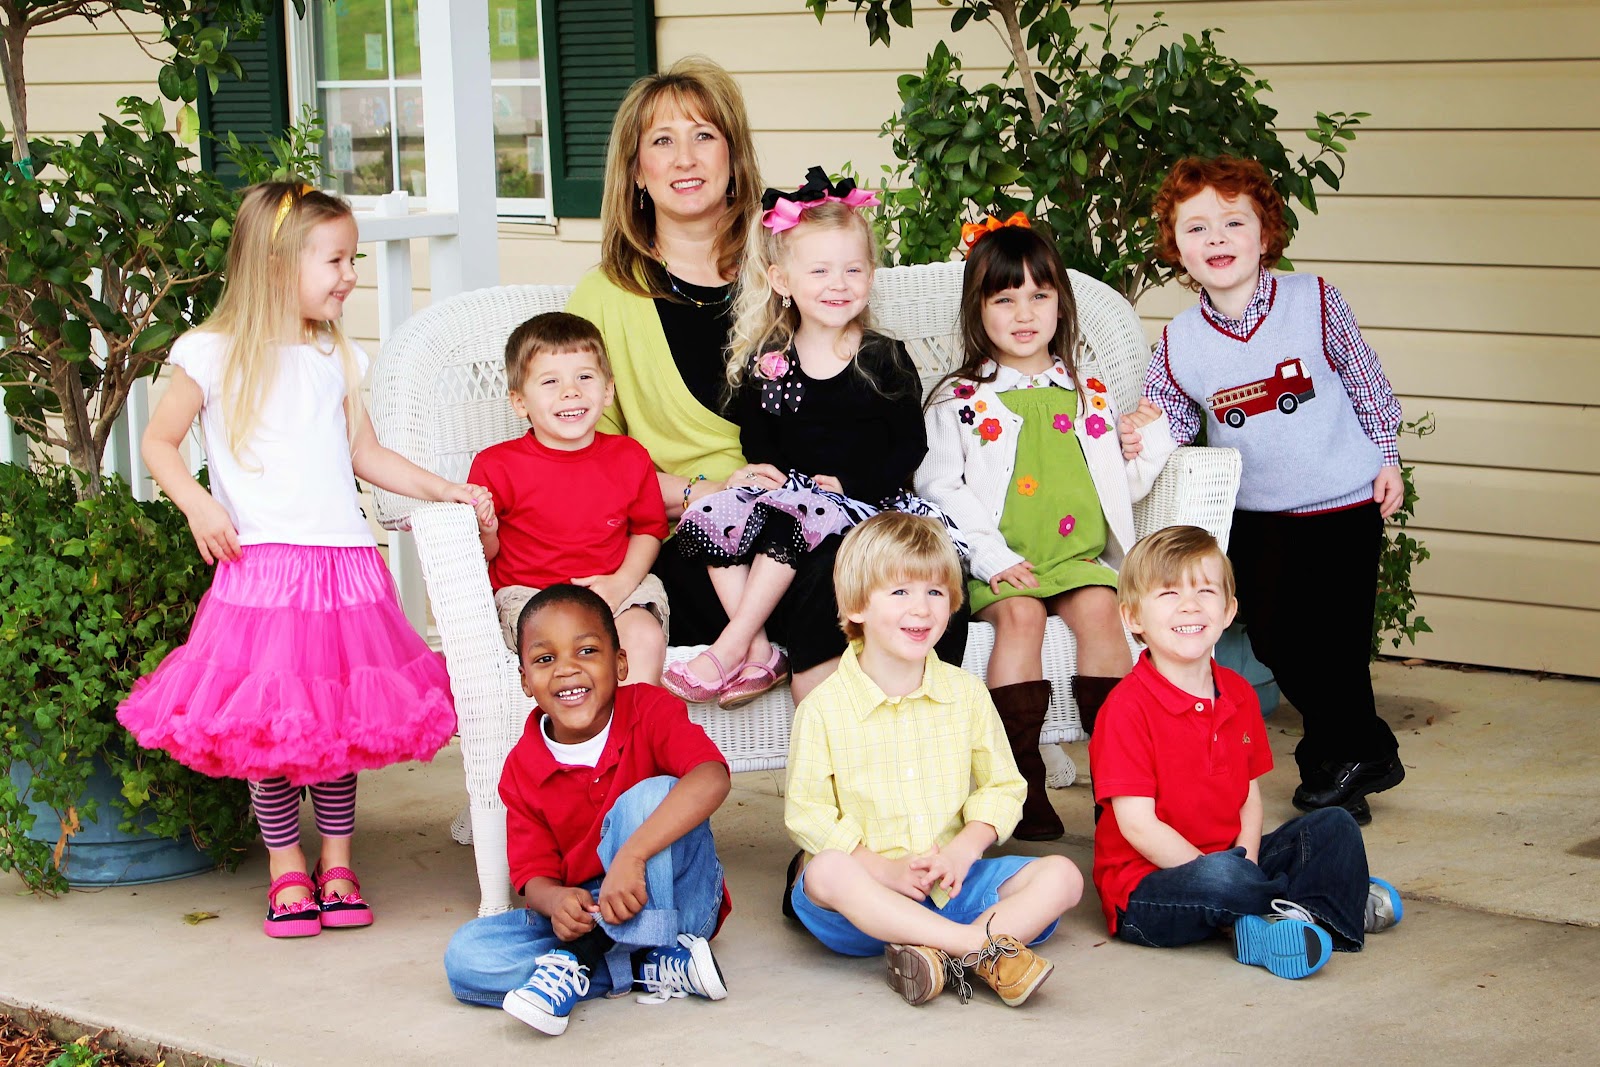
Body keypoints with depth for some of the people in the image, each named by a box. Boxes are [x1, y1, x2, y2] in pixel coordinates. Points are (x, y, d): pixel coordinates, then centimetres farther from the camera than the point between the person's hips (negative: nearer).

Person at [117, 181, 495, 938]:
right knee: (268, 727, -1)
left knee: (343, 720, 6)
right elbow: (158, 441, 4)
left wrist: (446, 490, 11)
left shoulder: (336, 358, 12)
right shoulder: (213, 355, -2)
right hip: (260, 567, -4)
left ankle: (336, 863, 19)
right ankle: (286, 868, 14)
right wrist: (197, 505, -12)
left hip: (344, 567, 4)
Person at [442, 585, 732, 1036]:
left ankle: (576, 967, -26)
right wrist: (555, 901, -29)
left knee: (651, 794, -30)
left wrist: (631, 855, -42)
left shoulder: (651, 710, -12)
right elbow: (534, 872, -2)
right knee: (466, 957, -20)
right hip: (585, 912, 4)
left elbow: (712, 778, -32)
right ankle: (649, 967, -24)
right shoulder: (522, 770, -2)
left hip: (671, 901, -3)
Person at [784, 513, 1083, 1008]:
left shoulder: (966, 694, 7)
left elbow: (1002, 787, 10)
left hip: (953, 881, 4)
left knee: (1061, 876, -15)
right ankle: (989, 945, -40)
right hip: (869, 884, -4)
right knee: (825, 872, -37)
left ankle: (944, 955, -37)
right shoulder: (824, 708, -4)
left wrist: (966, 847, -10)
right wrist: (885, 870, -17)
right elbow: (806, 815, -6)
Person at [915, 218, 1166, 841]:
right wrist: (990, 555, -13)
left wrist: (1143, 451, 2)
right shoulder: (960, 400, 8)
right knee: (1020, 614, -31)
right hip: (997, 565, -2)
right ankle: (1021, 781, -29)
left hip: (1079, 555, 3)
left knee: (1098, 606, -27)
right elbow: (940, 487, -1)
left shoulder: (1088, 391, 20)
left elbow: (1118, 487, 24)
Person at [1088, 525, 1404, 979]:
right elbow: (1137, 824, -20)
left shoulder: (1239, 695, 8)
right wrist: (1221, 875, -22)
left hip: (1231, 859, 8)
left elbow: (1250, 795, 11)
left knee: (1334, 826, 4)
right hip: (1145, 886, -8)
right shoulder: (1127, 708, -17)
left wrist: (1247, 864, -9)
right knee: (1219, 879, -37)